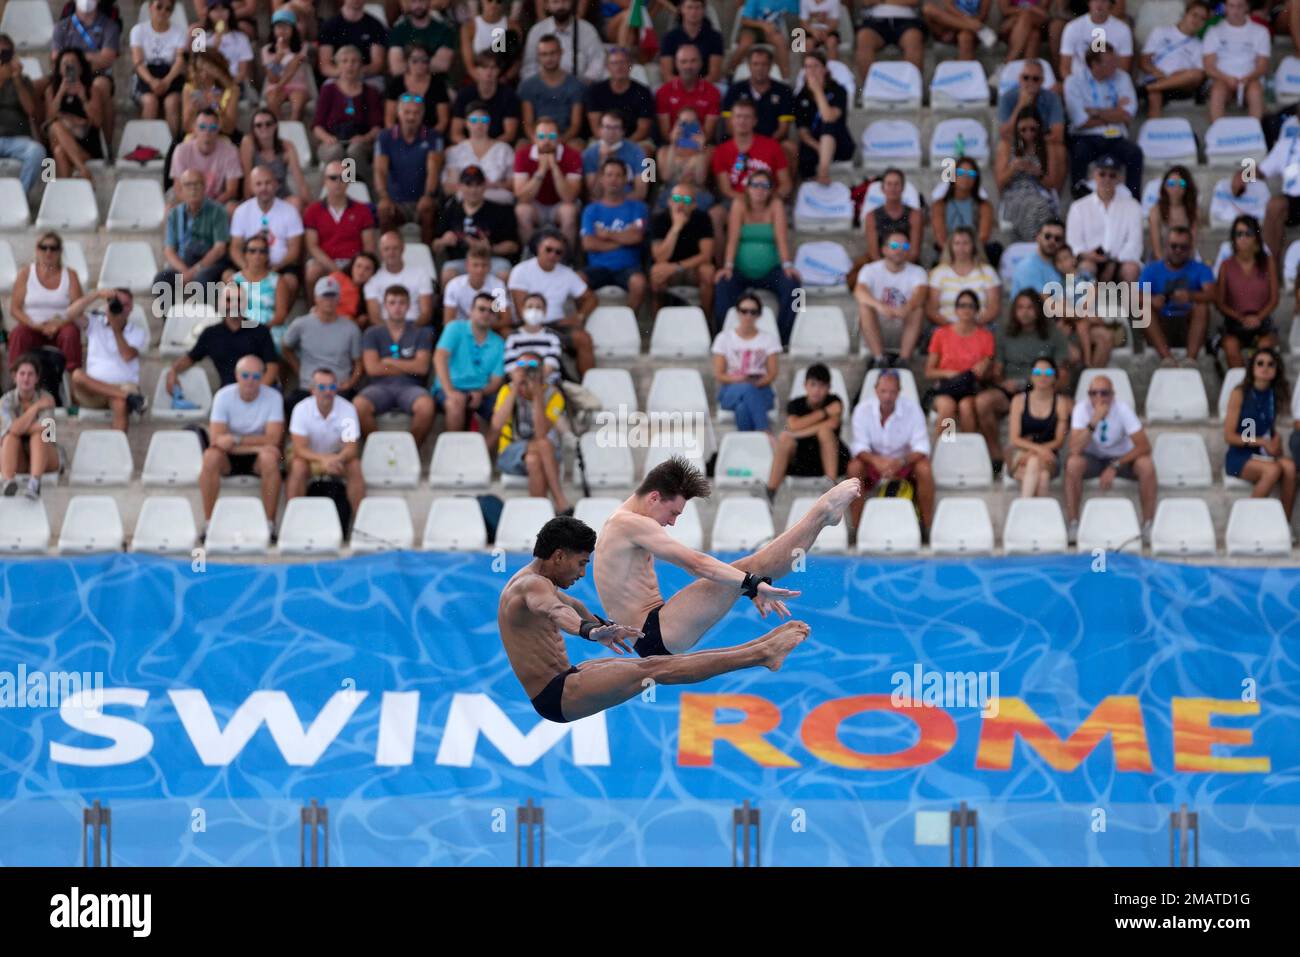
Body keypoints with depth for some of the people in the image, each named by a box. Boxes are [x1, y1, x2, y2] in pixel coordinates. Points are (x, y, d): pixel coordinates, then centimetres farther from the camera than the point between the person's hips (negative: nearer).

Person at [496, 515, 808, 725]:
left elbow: (569, 604, 38)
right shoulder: (533, 586, -19)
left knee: (658, 664, 5)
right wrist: (590, 630, -65)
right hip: (556, 697, -11)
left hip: (562, 680, 11)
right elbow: (553, 609, -44)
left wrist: (601, 626, 57)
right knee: (654, 670, -18)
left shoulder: (531, 580, 16)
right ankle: (762, 655, -24)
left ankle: (762, 647, 3)